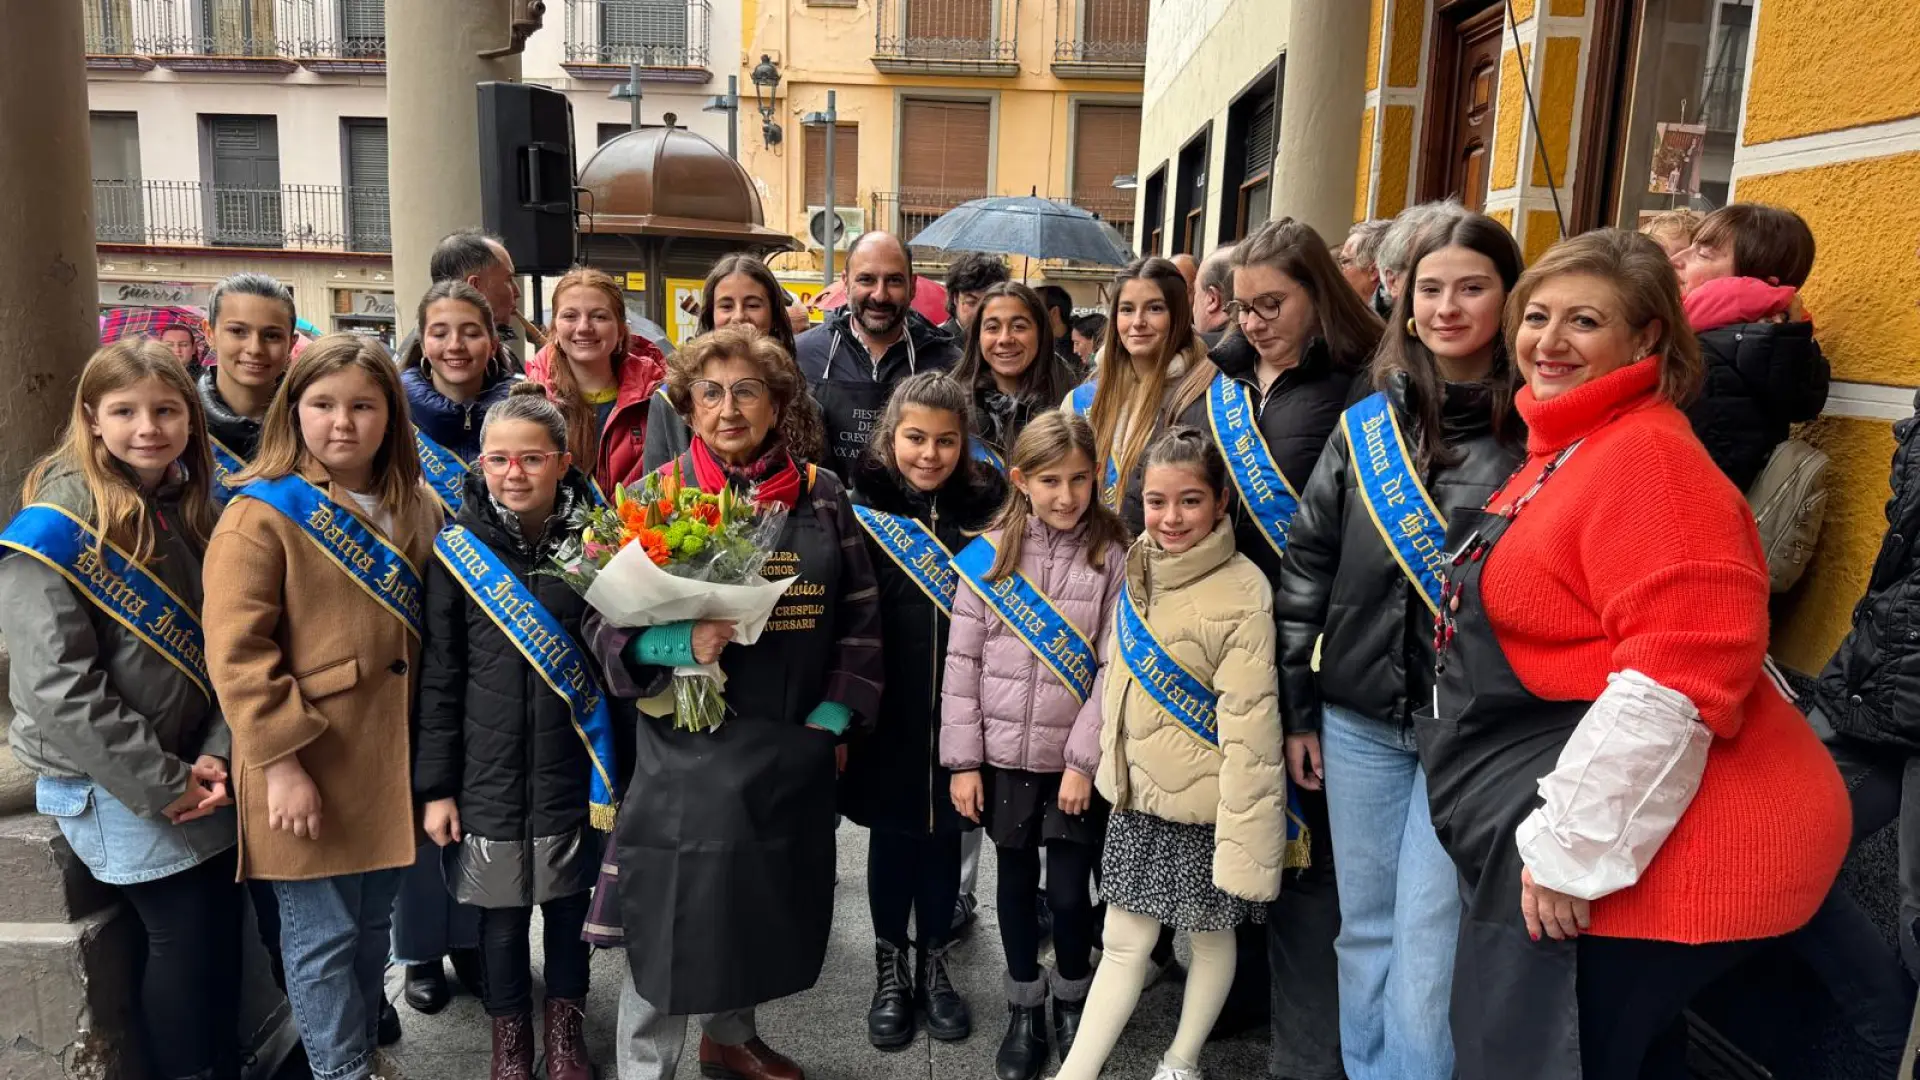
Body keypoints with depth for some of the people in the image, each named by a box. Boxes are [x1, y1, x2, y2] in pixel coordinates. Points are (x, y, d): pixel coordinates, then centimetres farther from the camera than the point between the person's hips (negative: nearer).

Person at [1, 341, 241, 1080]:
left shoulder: (194, 513, 6)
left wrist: (217, 752, -7)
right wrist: (160, 783, -16)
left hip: (192, 775, 6)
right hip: (111, 788, -6)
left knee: (221, 936, 12)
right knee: (187, 938, -1)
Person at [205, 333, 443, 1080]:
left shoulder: (417, 512, 8)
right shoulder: (262, 515, -11)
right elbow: (236, 653, -16)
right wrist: (279, 759, -19)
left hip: (389, 759, 6)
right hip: (309, 767, -6)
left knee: (374, 922, 20)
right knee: (322, 936, 6)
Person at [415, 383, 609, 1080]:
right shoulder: (458, 547, -6)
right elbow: (439, 675, -3)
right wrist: (436, 786, -3)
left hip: (572, 769, 1)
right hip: (488, 773, 0)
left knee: (567, 905, 14)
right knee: (501, 915, 11)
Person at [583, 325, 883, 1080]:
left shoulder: (821, 494, 3)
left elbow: (860, 614, 7)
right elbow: (604, 621, -6)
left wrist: (832, 716, 0)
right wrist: (684, 644, -24)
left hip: (794, 748, 4)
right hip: (689, 747, -4)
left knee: (766, 904, 19)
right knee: (674, 917, 3)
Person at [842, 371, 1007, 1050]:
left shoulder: (987, 505, -3)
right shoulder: (864, 507, -8)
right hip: (887, 710, -1)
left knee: (944, 831, 14)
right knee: (891, 832, 12)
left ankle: (934, 965, 34)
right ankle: (890, 968, 32)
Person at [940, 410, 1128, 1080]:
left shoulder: (1114, 557, -6)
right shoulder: (988, 555, -3)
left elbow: (1115, 669, -8)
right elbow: (962, 663, -2)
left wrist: (1085, 760, -11)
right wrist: (962, 759, -4)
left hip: (1075, 760, -1)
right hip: (1002, 755, 2)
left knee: (1069, 891, 5)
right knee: (1016, 881, 14)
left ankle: (1074, 1000, 33)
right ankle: (1025, 1010, 34)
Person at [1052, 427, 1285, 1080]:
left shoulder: (1242, 595, -20)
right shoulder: (1139, 570, 2)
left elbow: (1249, 727, -21)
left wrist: (1244, 843, -21)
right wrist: (1110, 762, 17)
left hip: (1205, 803, -5)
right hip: (1136, 793, 6)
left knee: (1209, 936, 16)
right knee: (1123, 942, 12)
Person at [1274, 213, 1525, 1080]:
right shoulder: (1366, 424, 5)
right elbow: (1307, 563, 7)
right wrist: (1296, 704, 6)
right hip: (1358, 716, 4)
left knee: (1427, 939, 1)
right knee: (1364, 928, 15)